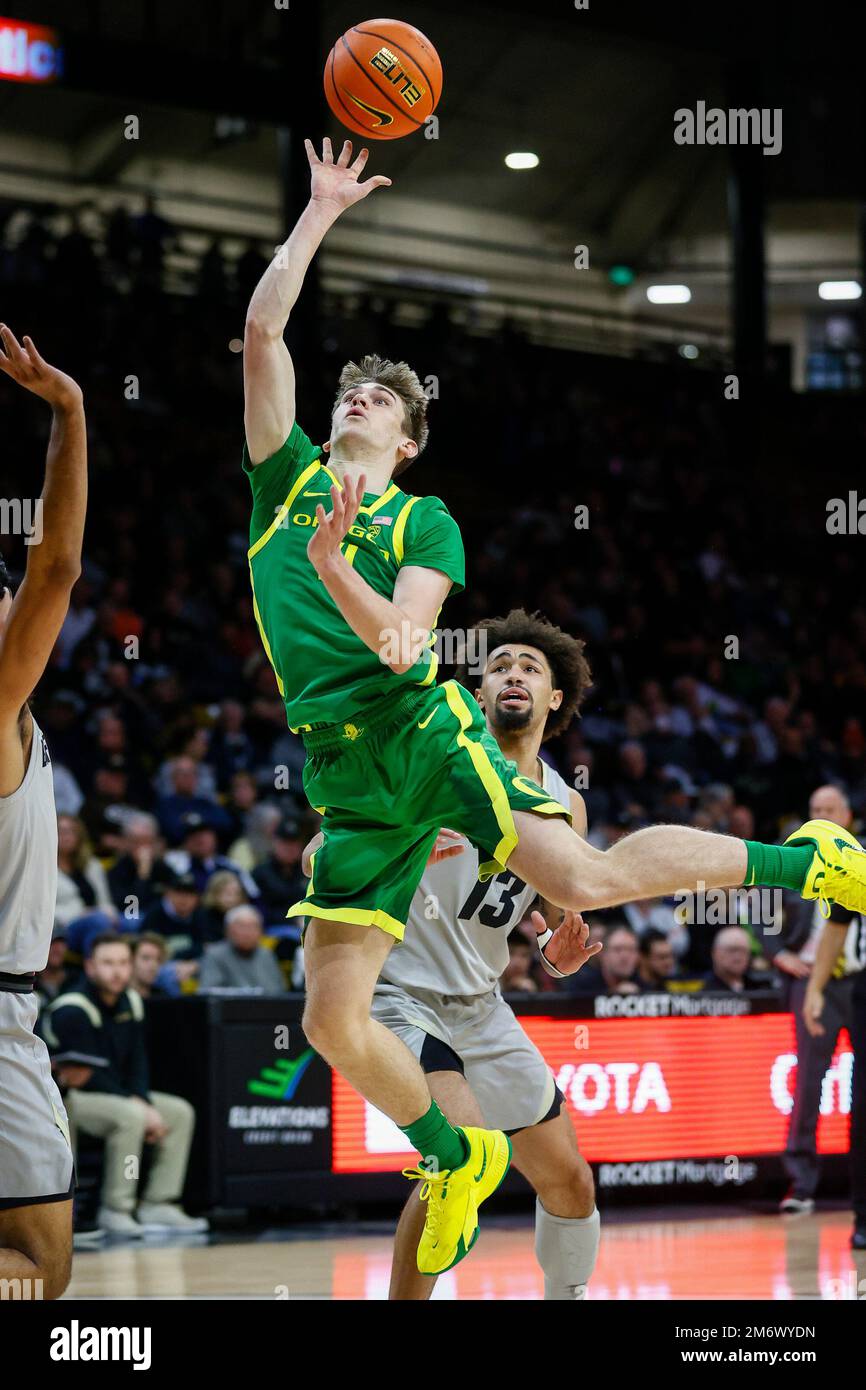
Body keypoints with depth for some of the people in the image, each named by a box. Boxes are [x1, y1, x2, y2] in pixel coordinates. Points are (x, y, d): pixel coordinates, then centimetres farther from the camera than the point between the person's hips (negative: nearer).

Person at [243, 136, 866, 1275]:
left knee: (579, 878, -27)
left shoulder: (425, 525, 10)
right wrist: (321, 212, 14)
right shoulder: (289, 479, 19)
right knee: (334, 1022, -4)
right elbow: (262, 327, 12)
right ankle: (456, 1158, 21)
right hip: (343, 776, 4)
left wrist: (335, 567, -23)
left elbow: (402, 641, -7)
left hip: (419, 726, -3)